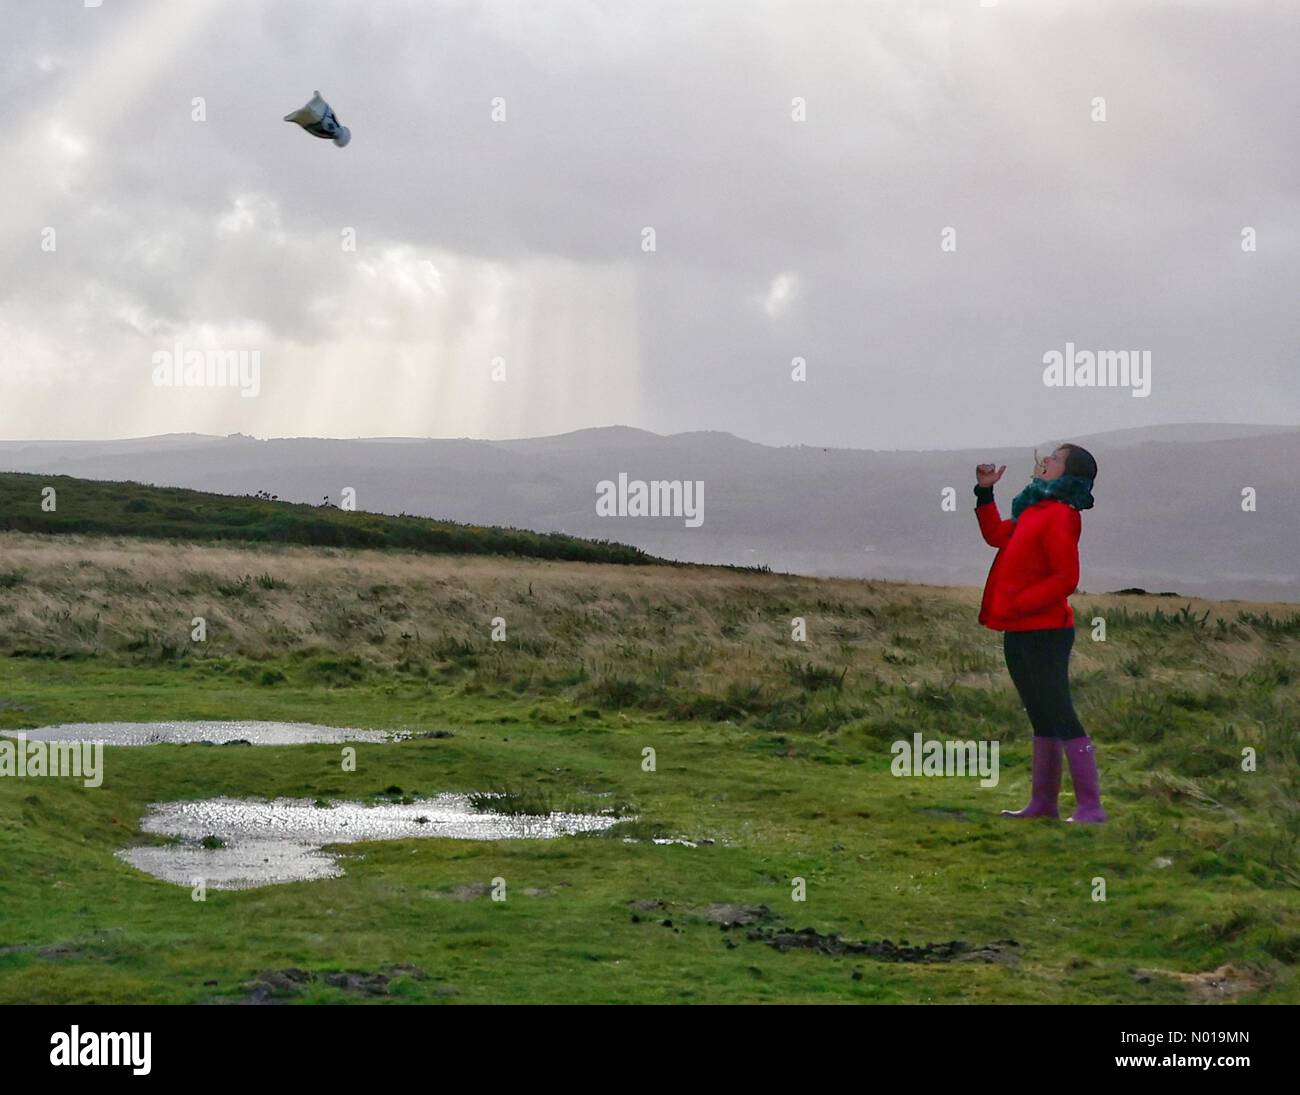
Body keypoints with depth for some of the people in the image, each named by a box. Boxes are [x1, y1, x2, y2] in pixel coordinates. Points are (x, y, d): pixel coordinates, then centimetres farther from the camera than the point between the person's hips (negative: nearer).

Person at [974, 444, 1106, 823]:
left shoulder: (1059, 515, -16)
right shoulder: (1035, 510, 13)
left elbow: (1066, 578, -22)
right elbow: (997, 536, 29)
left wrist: (1016, 605, -21)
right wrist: (984, 494, 21)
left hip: (1044, 632, -10)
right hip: (1020, 632, 10)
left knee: (1060, 717, -9)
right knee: (1042, 719, 16)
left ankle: (1090, 806, -6)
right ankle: (1044, 801, 24)